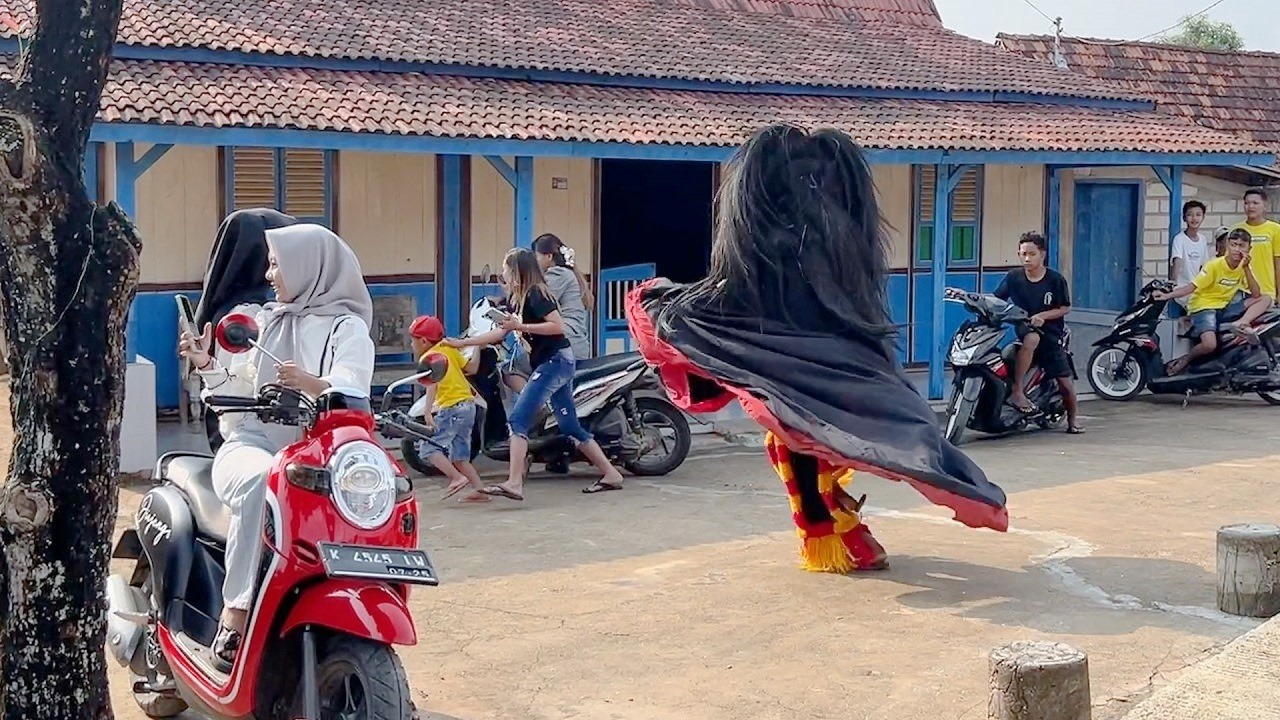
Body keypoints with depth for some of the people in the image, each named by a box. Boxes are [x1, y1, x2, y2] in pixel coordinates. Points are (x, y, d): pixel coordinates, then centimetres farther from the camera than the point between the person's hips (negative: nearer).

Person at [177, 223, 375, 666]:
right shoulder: (266, 321, 24)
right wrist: (207, 365, 5)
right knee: (261, 484, -35)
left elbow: (350, 394, -12)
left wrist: (312, 385, -32)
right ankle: (236, 613, -38)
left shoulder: (347, 328, 7)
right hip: (252, 444, 2)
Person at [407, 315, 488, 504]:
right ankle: (479, 490, 8)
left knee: (428, 447, -7)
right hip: (468, 405, 9)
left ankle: (457, 478, -19)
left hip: (451, 408, -9)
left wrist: (428, 411, -33)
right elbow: (471, 368, 15)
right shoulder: (448, 349, 13)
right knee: (459, 457, 14)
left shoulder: (428, 358, -7)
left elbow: (432, 383, -23)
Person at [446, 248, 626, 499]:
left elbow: (558, 326, -20)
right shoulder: (517, 298, 17)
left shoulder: (535, 293, -11)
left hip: (555, 361, -10)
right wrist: (462, 343, 18)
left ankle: (514, 483, -22)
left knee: (518, 419, -16)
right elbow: (501, 332, 19)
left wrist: (520, 327, -20)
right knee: (570, 426, 12)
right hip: (554, 364, 10)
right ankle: (611, 475, 17)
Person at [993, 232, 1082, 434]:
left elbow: (1065, 308, 1)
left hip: (1052, 332, 1)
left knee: (1065, 380, -2)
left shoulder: (1055, 279, -4)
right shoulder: (1014, 277, -1)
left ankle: (1072, 418, 25)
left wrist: (1043, 316, -15)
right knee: (1032, 339, -38)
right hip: (1025, 328, -1)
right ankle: (1017, 391, -31)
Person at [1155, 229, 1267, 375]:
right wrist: (1167, 295, -31)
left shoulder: (1245, 266, 2)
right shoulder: (1214, 265, -13)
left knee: (1265, 299, -9)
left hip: (1225, 308, 6)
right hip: (1204, 307, -6)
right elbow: (1192, 286, -17)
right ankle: (1185, 360, -3)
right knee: (1209, 345, -31)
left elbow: (1256, 294, -8)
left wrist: (1246, 268, -18)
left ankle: (1242, 324, -28)